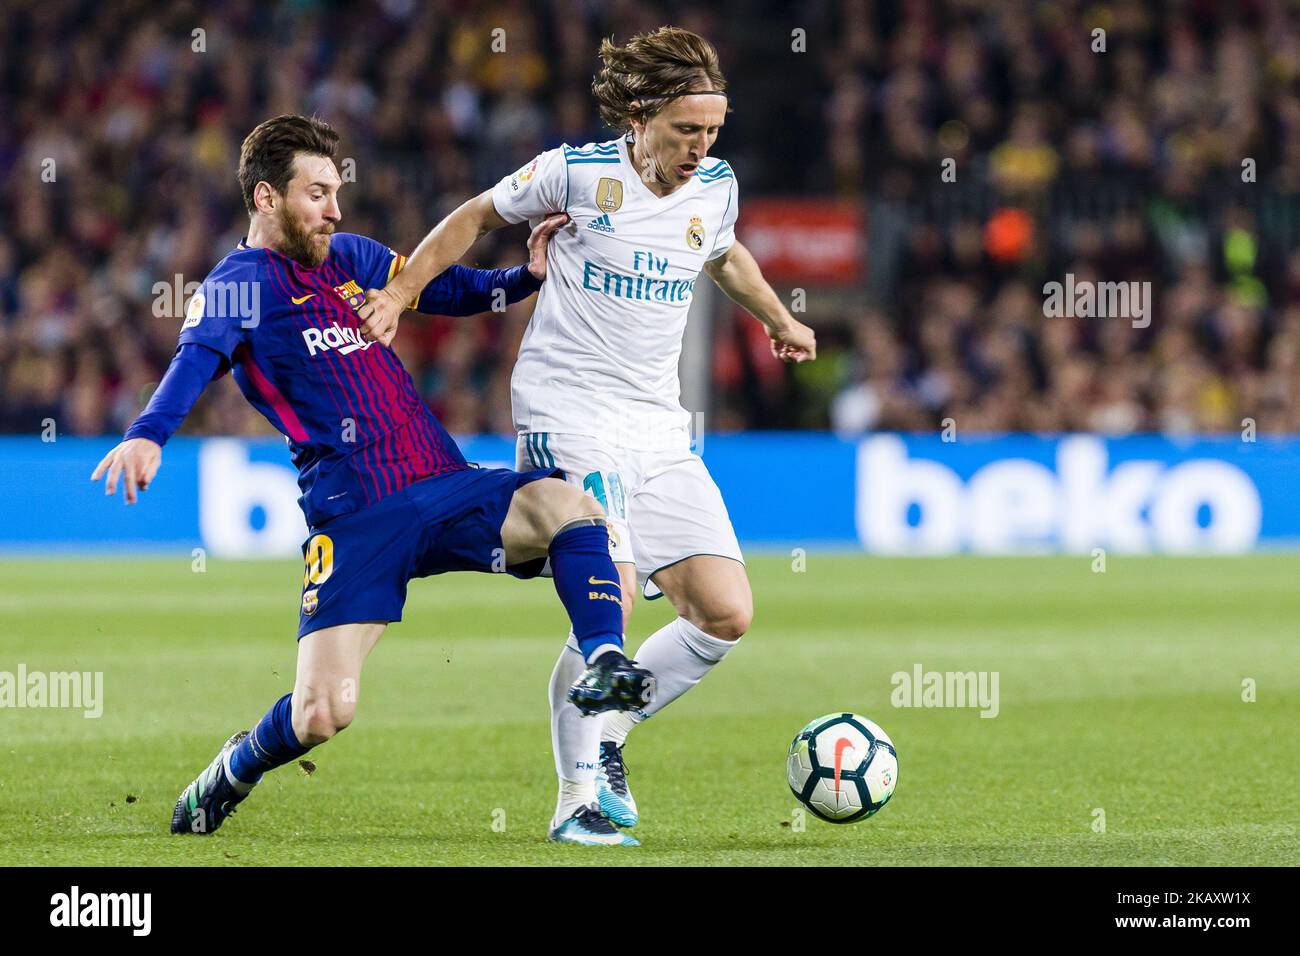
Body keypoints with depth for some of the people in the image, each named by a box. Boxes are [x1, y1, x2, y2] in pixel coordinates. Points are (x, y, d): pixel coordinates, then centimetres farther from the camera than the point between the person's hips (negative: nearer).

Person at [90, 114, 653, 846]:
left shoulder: (349, 257, 19)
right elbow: (197, 360, -19)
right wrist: (148, 436, -39)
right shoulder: (241, 283, 0)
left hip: (447, 487, 5)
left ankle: (606, 666, -27)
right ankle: (231, 776, 19)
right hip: (355, 516, -5)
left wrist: (526, 277, 12)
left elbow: (443, 290, 32)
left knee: (565, 504, -25)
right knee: (322, 715, -11)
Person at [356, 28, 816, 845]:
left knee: (727, 615, -3)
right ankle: (578, 794, -9)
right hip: (567, 416, -6)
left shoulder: (716, 187, 6)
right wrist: (398, 294, 3)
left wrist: (780, 320, 42)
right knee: (611, 597, -22)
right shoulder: (577, 172, -8)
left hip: (660, 432, 6)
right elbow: (478, 218, 8)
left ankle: (606, 734, 17)